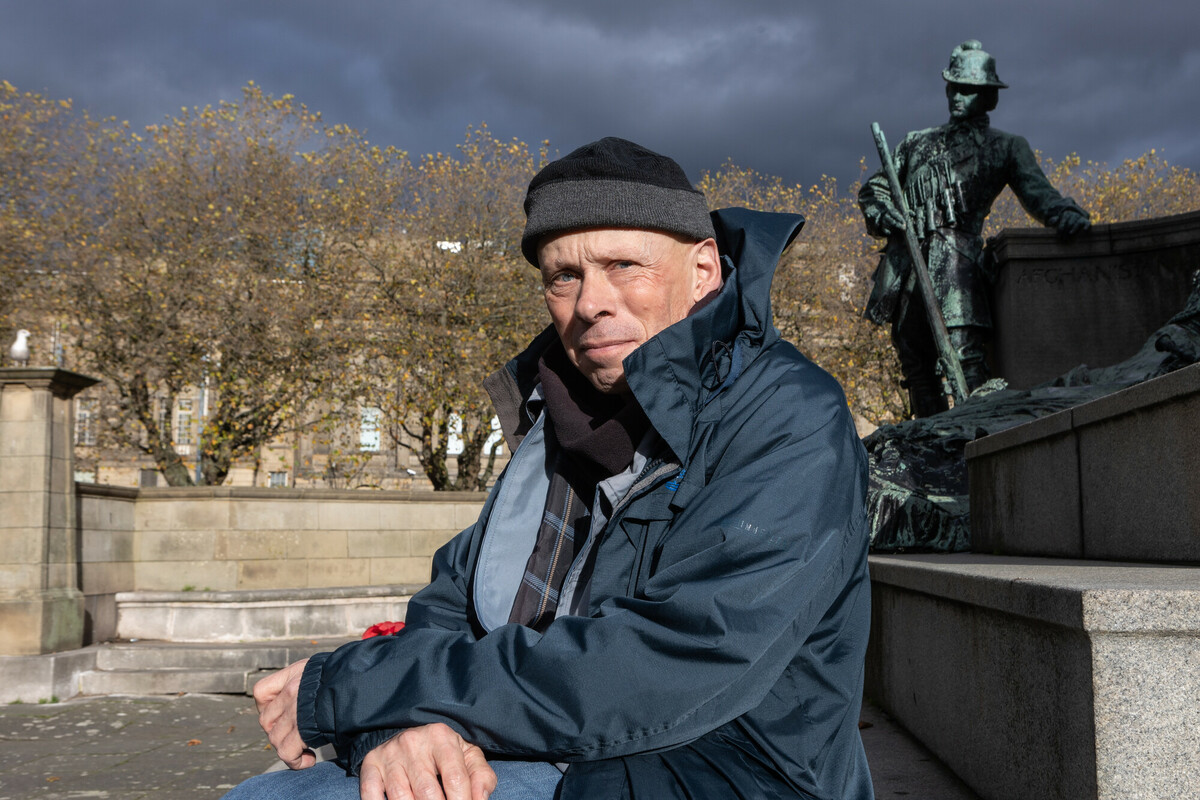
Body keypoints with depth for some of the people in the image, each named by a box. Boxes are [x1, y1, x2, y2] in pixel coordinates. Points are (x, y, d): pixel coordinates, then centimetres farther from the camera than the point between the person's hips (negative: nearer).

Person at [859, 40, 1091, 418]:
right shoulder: (918, 143, 25)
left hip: (957, 262, -4)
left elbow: (1037, 192, 2)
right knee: (915, 363, 4)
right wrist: (883, 213, 1)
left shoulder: (1006, 147, 16)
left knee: (966, 357, -19)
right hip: (907, 263, 4)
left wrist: (1064, 212, -21)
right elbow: (873, 187, 25)